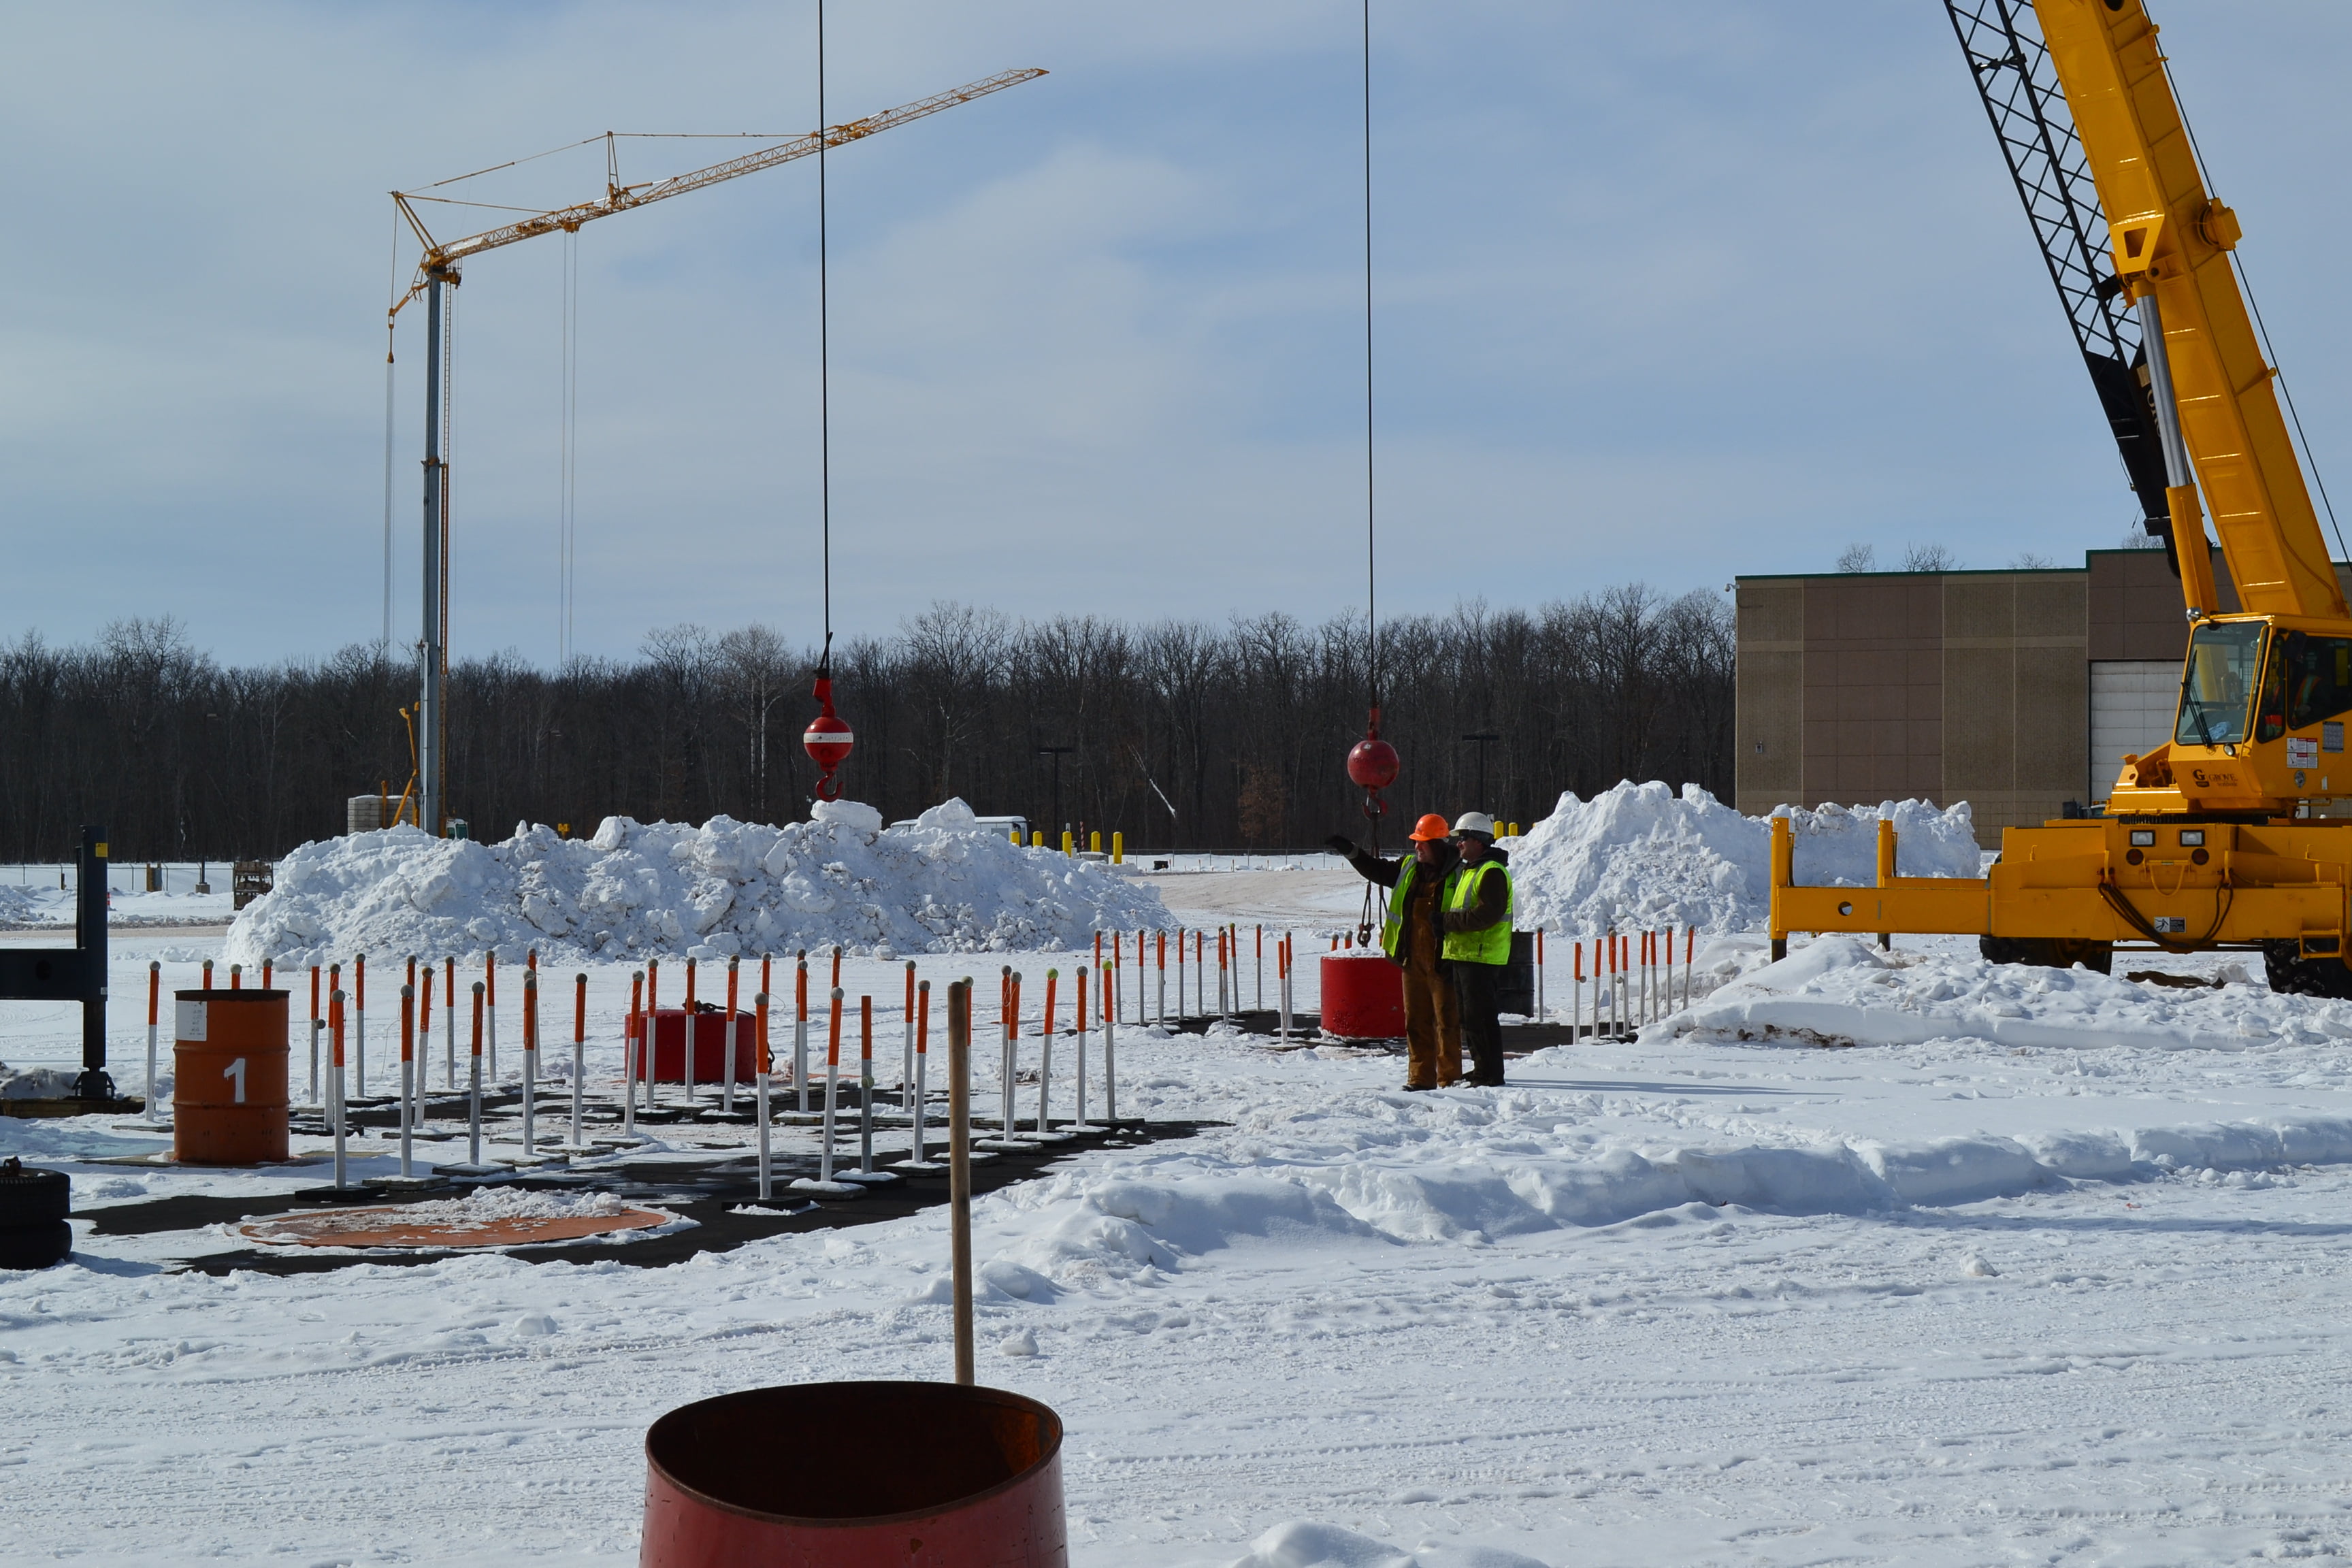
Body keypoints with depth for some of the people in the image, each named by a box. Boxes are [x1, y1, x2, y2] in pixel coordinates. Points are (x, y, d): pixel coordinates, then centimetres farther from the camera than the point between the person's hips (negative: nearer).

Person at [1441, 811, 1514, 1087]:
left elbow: (1487, 914, -23)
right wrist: (1446, 923, 9)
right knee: (1468, 1017, 13)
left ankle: (1490, 1074, -6)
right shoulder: (1468, 870, 21)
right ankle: (1481, 1070, 19)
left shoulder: (1492, 872, -12)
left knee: (1481, 1017, -9)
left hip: (1482, 957, -11)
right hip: (1463, 955, 11)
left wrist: (1447, 922, -19)